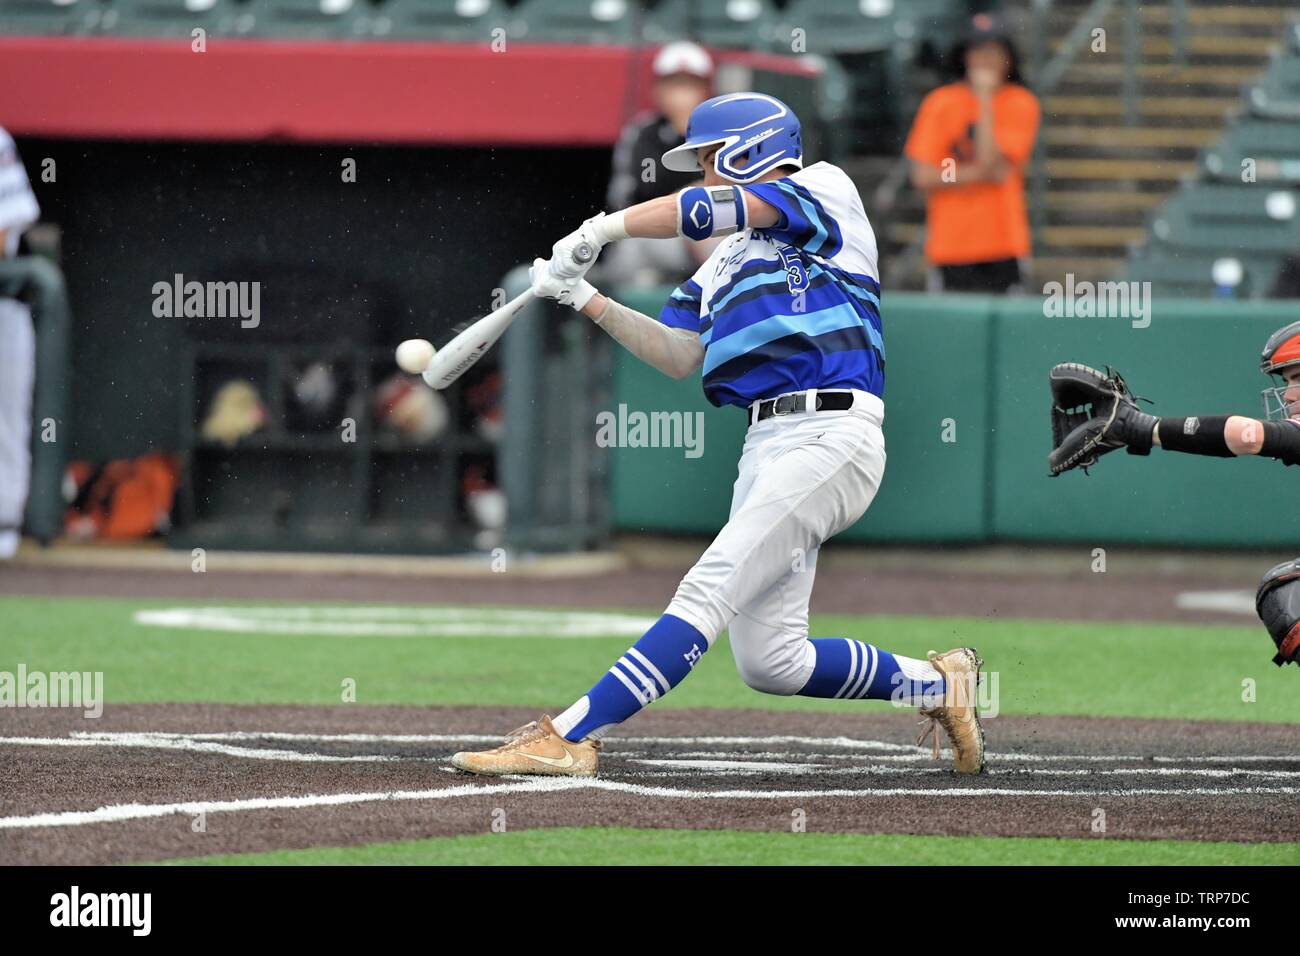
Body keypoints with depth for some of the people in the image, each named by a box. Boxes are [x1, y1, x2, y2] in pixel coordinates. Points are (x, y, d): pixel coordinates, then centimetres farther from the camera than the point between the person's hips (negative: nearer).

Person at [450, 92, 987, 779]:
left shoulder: (826, 189, 5)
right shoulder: (723, 265, 26)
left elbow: (717, 208, -9)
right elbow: (680, 356, 14)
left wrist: (606, 228, -6)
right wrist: (589, 302, 5)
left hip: (830, 434, -9)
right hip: (766, 447, 9)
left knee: (709, 592, -19)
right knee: (768, 662, 4)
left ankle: (570, 738, -29)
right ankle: (936, 683, 22)